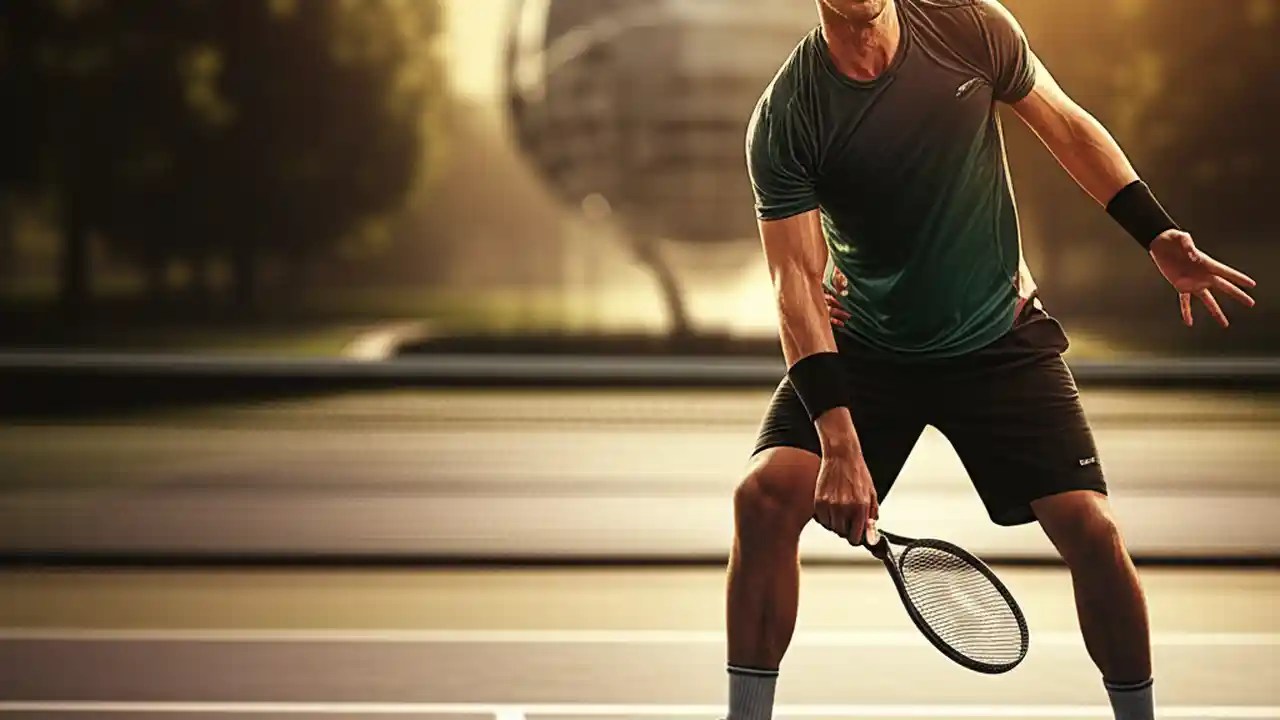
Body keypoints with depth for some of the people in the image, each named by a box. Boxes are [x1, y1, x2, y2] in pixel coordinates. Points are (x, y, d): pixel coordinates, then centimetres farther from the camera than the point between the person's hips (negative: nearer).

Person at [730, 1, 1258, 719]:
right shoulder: (784, 120, -17)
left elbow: (1065, 123, 4)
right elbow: (798, 282, -21)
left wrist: (1159, 235, -1)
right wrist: (838, 442, -31)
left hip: (1002, 339, 1)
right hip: (863, 347, -1)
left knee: (1090, 527, -12)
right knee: (767, 494, -20)